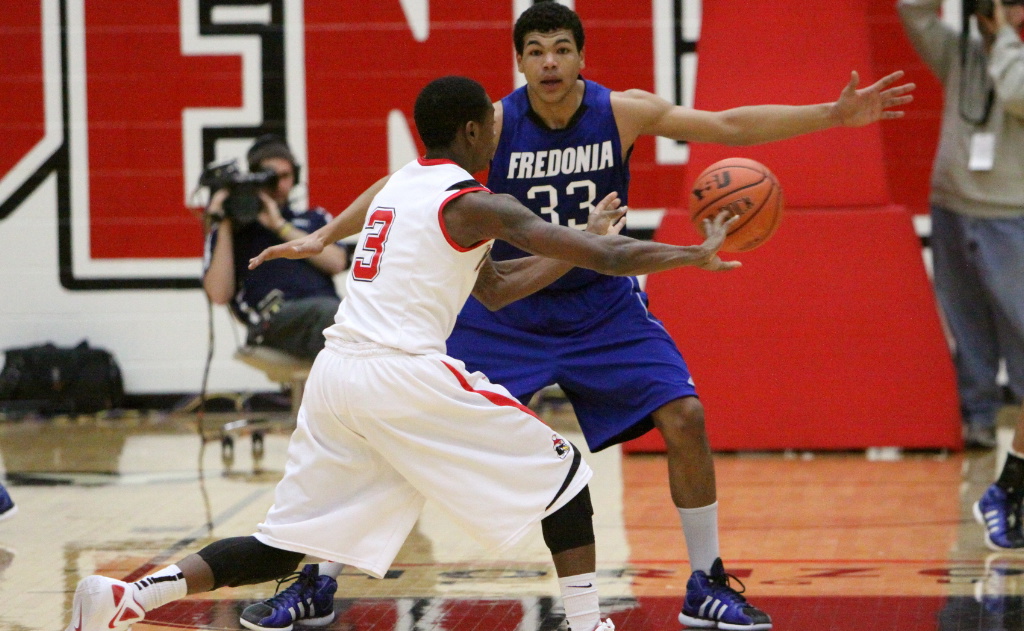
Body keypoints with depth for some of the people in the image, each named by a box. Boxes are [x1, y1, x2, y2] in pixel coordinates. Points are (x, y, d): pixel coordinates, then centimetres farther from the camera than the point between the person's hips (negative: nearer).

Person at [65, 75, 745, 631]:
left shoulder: (403, 186, 23)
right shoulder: (472, 203, -3)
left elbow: (497, 286, 30)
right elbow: (606, 259, -8)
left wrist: (584, 235, 30)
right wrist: (696, 253, 5)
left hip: (337, 375, 7)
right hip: (406, 375, -7)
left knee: (281, 547, 9)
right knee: (562, 470, 9)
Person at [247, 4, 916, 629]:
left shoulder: (622, 112, -13)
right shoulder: (495, 123, -16)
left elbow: (730, 126, -13)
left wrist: (834, 115, -19)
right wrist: (325, 235, -19)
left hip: (602, 306, 1)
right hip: (504, 308, -1)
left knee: (685, 418, -13)